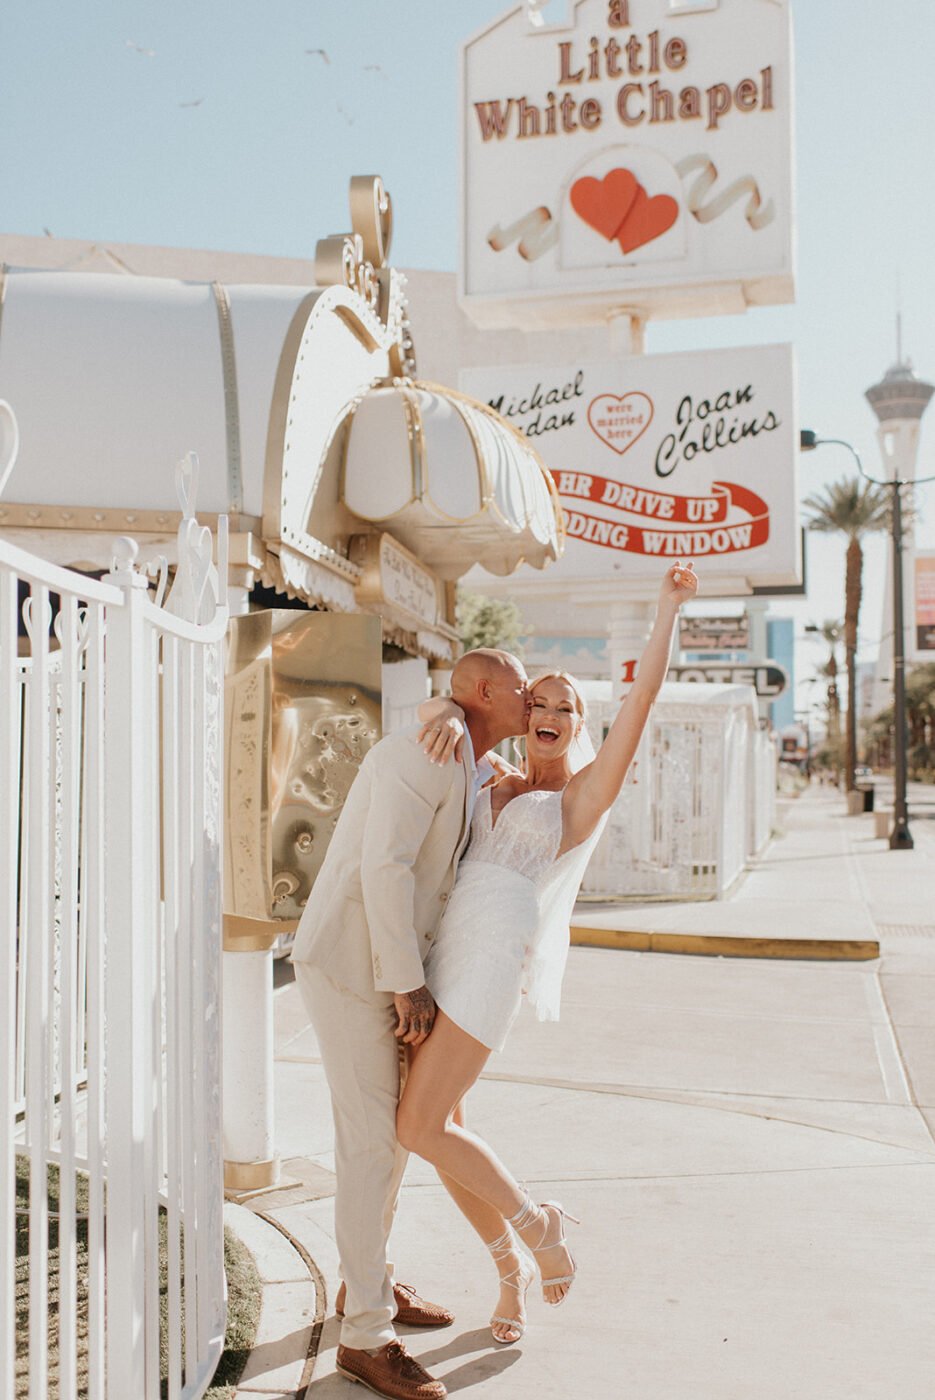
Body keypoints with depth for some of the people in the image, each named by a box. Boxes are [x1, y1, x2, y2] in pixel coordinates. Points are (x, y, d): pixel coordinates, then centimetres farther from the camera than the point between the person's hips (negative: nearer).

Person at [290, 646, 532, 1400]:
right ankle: (367, 1335, 5)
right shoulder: (425, 750, -19)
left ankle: (367, 1281, 34)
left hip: (382, 963, 10)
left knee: (394, 1127, 17)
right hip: (348, 964, -10)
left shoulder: (472, 772, 13)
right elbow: (384, 865, -27)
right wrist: (410, 985, -24)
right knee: (372, 1144, -6)